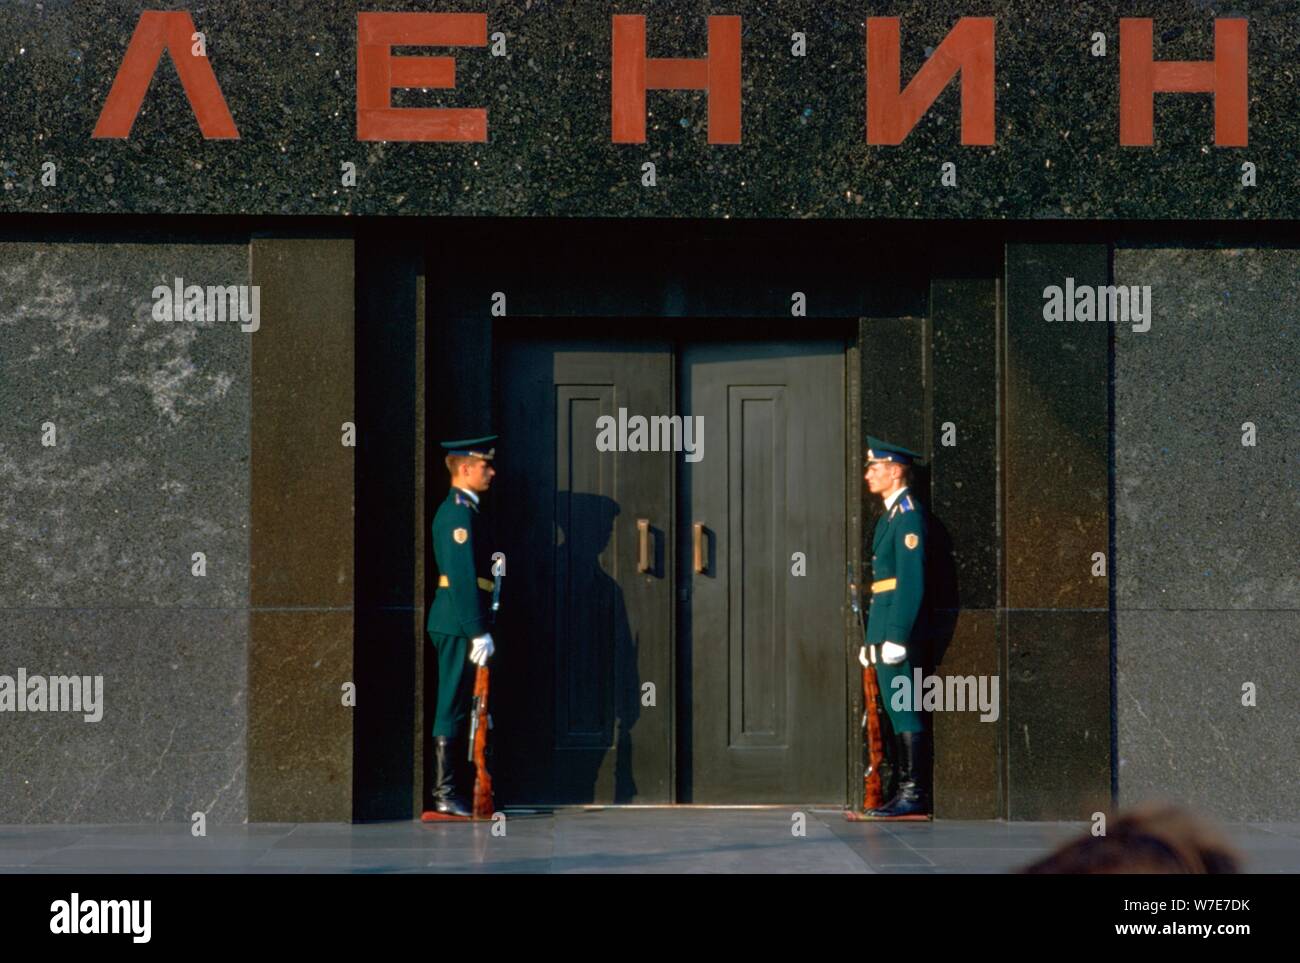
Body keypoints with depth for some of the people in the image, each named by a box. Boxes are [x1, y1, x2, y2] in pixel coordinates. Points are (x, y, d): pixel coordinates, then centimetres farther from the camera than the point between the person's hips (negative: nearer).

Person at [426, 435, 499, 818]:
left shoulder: (462, 509, 19)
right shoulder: (459, 512, -14)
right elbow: (463, 577, -20)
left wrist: (481, 629, 21)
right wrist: (479, 632, -21)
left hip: (458, 625, 10)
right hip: (459, 624, -10)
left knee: (459, 709, 12)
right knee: (453, 708, -7)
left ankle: (457, 791, 17)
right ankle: (446, 794, -5)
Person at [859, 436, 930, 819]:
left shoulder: (909, 515, -11)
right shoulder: (890, 515, 19)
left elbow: (912, 581, -18)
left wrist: (896, 637, -22)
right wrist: (871, 639, 20)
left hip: (897, 624, -10)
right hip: (883, 626, 10)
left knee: (903, 709, -9)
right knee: (896, 711, 10)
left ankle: (914, 794, -8)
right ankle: (909, 791, 13)